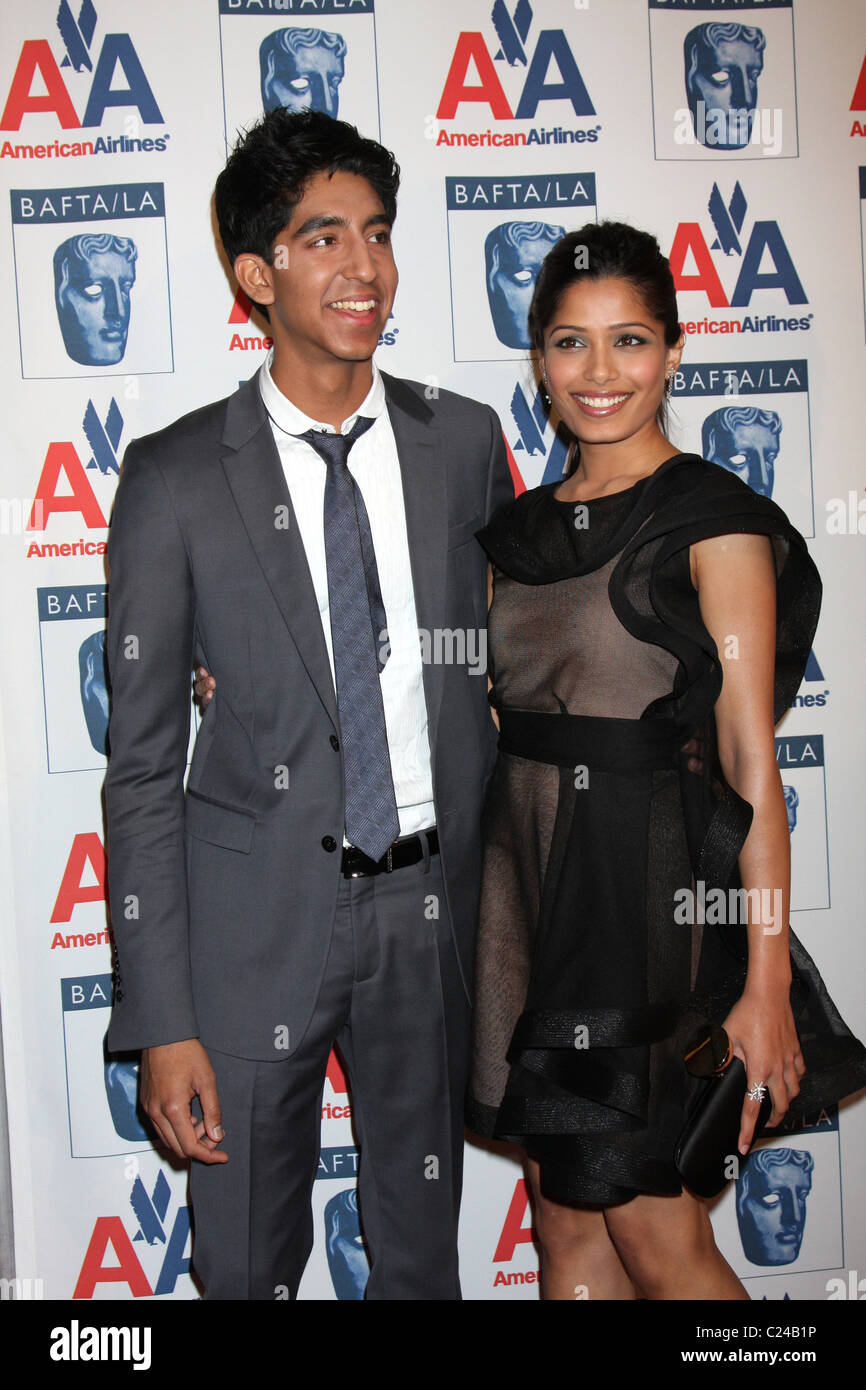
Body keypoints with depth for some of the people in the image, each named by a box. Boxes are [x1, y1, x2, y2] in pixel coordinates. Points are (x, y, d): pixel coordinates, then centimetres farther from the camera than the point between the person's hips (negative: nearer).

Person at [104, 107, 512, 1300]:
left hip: (435, 906, 3)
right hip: (258, 920, -2)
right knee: (247, 1266, 15)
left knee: (424, 1251, 21)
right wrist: (160, 1022, -10)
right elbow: (142, 764, -6)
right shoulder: (177, 479, -8)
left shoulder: (464, 441, 1)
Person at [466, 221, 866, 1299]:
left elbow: (751, 765, -12)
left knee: (655, 1242, 3)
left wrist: (765, 985, -15)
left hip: (651, 888, -6)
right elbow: (499, 714, 12)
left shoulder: (715, 521, -8)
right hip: (531, 881, 6)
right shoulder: (521, 529, 10)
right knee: (566, 1227, 15)